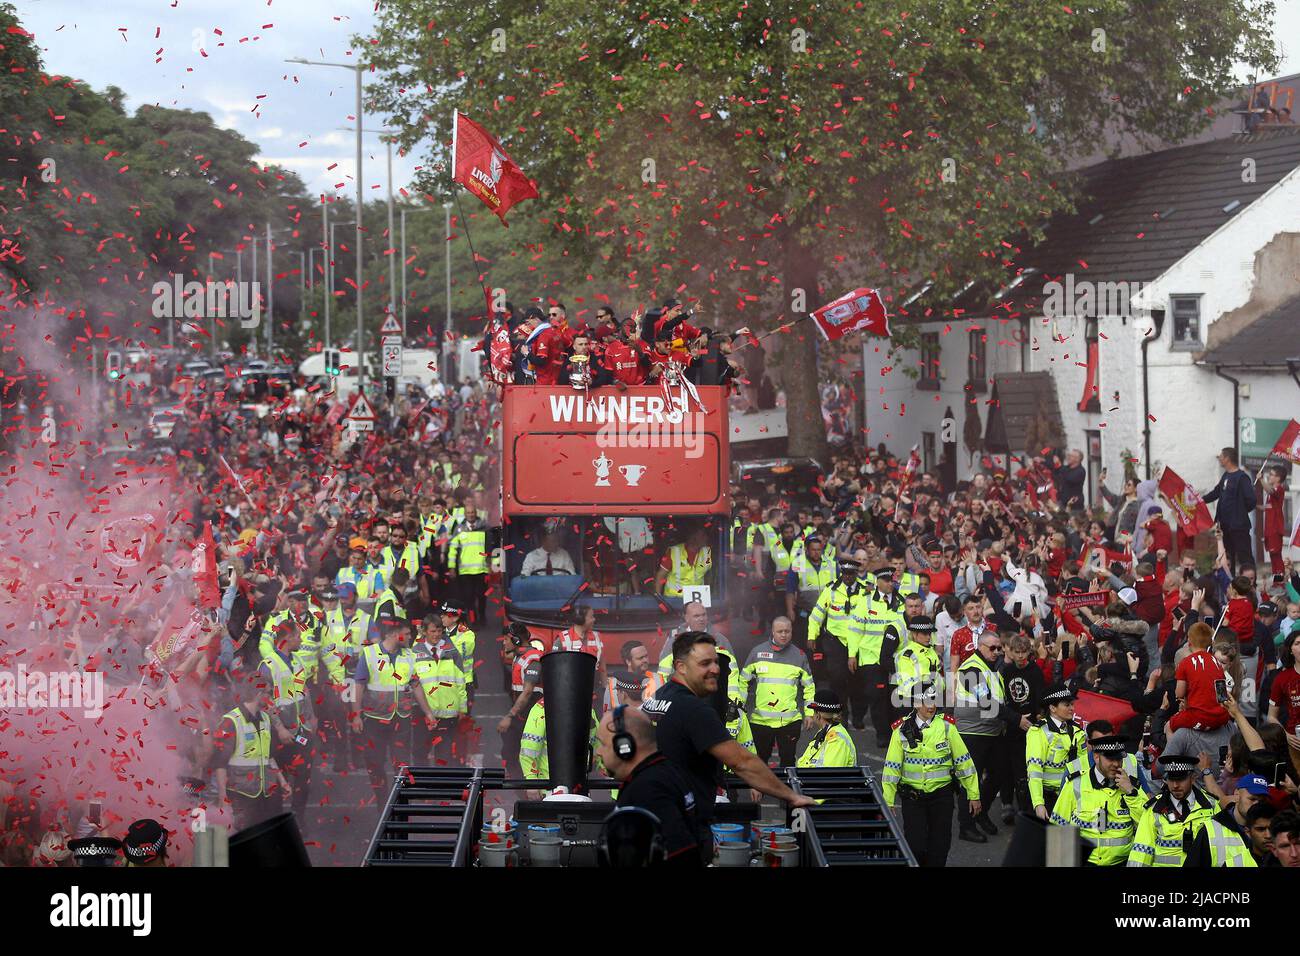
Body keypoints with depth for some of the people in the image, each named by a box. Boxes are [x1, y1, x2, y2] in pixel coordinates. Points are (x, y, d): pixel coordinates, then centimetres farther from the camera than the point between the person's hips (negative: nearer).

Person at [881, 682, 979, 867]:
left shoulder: (946, 726, -2)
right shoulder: (902, 730, -3)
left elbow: (964, 762, 2)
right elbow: (891, 767, -1)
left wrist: (973, 795, 2)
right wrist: (888, 801, -3)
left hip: (942, 794, 1)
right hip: (912, 795, -1)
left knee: (939, 845, 4)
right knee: (915, 845, -7)